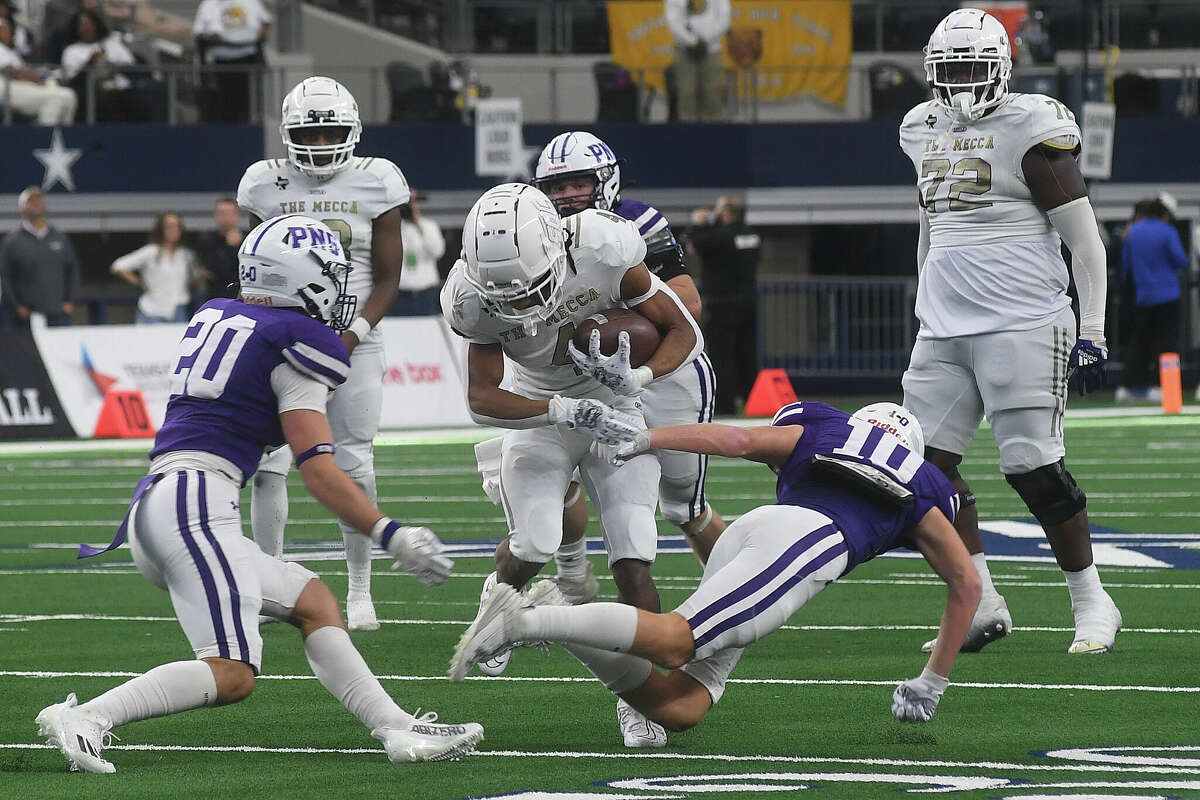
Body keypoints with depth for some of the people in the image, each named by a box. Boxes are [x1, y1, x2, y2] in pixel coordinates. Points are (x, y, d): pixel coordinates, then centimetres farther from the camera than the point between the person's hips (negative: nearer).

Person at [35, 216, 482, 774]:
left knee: (314, 603, 15)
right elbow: (318, 471, -8)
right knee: (233, 674, -15)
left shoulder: (211, 317, 19)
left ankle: (398, 730, 7)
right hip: (196, 502, -10)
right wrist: (391, 536, -9)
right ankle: (84, 719, -24)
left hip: (148, 512, 10)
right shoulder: (296, 342, -3)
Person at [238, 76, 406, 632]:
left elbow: (388, 276, 2)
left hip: (353, 339, -1)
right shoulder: (267, 184, 3)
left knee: (354, 465, -3)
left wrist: (356, 333, -11)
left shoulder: (375, 183, 0)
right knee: (267, 463, -8)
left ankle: (360, 592, 9)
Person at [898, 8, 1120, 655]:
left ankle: (1092, 603, 5)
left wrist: (1091, 332, -10)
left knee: (1034, 467, -9)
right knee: (927, 463, -1)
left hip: (1022, 325, -7)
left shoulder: (1031, 132, -7)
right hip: (944, 329, 7)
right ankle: (981, 606, 6)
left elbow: (1085, 242, -6)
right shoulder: (926, 132, 15)